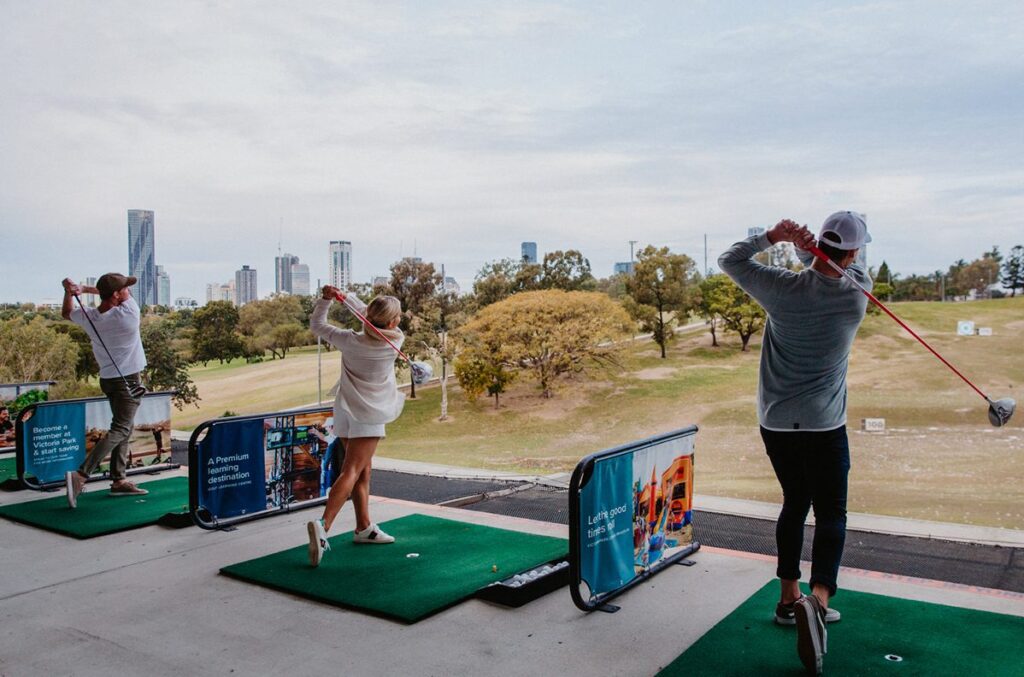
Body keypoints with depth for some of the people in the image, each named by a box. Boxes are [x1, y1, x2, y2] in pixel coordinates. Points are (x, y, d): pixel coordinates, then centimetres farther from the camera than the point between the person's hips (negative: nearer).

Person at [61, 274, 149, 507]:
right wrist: (82, 288, -4)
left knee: (126, 427, 16)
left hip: (108, 379, 8)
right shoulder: (129, 312, -20)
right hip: (129, 380, -7)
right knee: (119, 430, -9)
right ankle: (81, 474, -22)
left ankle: (118, 480, 16)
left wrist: (69, 292, 2)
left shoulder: (88, 317, -4)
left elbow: (67, 313, 18)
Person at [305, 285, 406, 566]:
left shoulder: (351, 340, -4)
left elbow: (316, 324, 10)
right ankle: (323, 524, -27)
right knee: (351, 471, -11)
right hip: (369, 415, -5)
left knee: (362, 471, 16)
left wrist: (326, 299, 5)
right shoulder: (396, 340, -7)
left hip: (345, 411, 5)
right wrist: (346, 296, 6)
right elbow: (366, 313, 9)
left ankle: (364, 527, 24)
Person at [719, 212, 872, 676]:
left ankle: (790, 598, 27)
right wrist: (810, 251, -1)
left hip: (775, 424, 3)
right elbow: (856, 274, 13)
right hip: (823, 428, -3)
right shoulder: (855, 300, -10)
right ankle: (816, 600, -18)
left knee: (794, 504, 19)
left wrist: (772, 237, 4)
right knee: (831, 517, 4)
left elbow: (730, 259, 5)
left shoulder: (784, 289, -9)